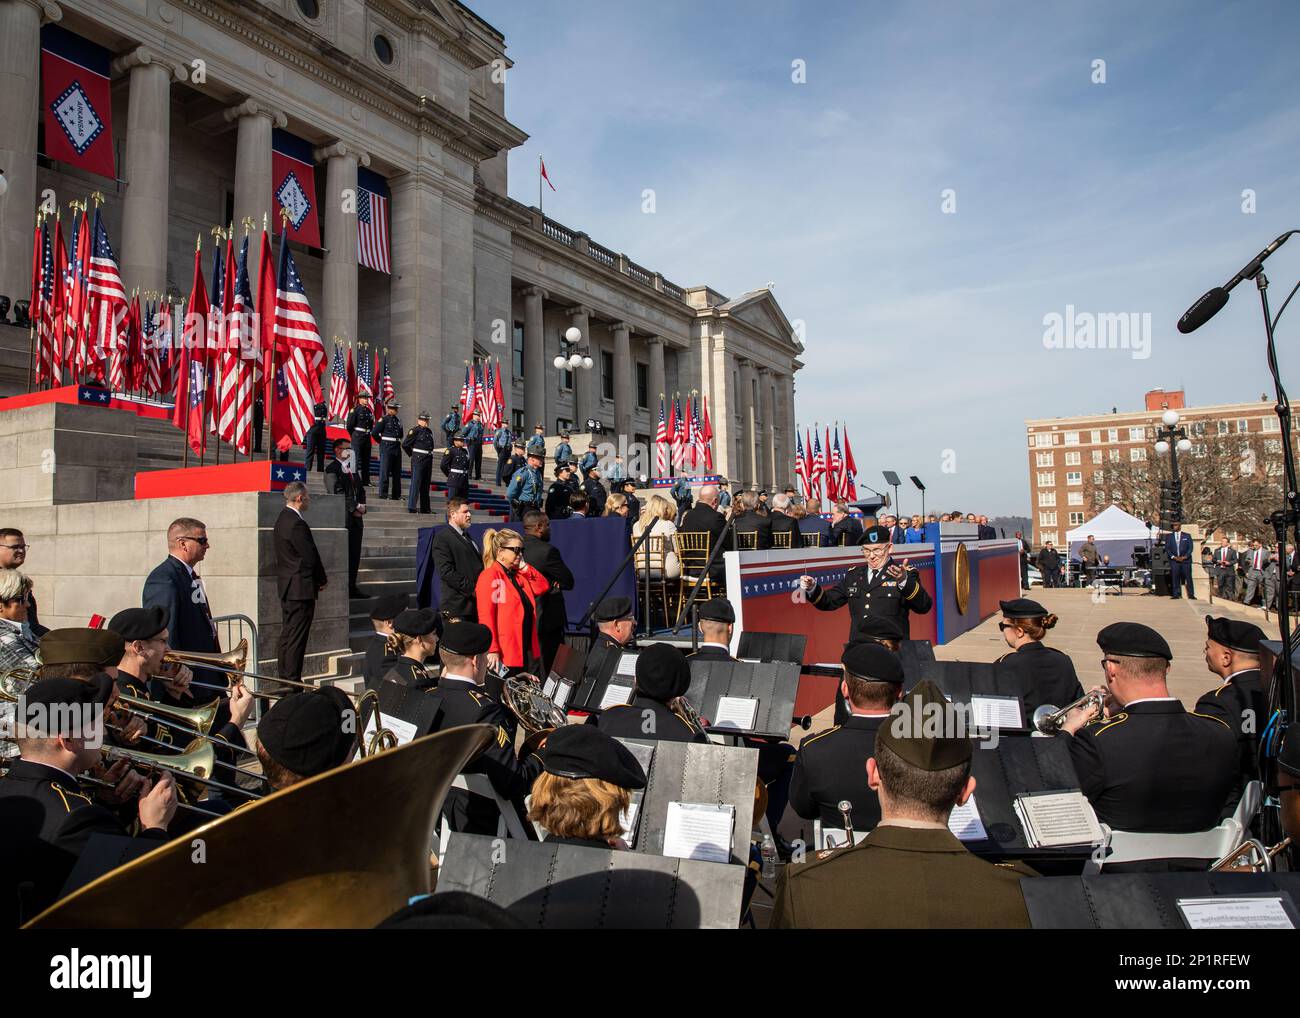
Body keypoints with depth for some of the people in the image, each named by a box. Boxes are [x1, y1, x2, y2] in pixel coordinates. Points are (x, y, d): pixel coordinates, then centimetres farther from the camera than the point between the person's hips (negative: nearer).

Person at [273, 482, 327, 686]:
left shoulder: (283, 518, 12)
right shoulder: (296, 524, -19)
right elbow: (310, 556, -17)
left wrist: (318, 579, 15)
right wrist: (322, 580, -2)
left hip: (287, 587, 10)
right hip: (301, 588, -10)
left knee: (287, 634, 16)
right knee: (297, 637, -4)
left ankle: (284, 675, 24)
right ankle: (292, 679, 0)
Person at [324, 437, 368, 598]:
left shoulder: (352, 468, 20)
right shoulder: (332, 469, -5)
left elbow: (360, 489, 21)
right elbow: (338, 494, -12)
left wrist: (362, 506, 3)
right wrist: (353, 509, -11)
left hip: (356, 518, 7)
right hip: (342, 518, -7)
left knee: (355, 554, 8)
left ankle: (352, 586, 14)